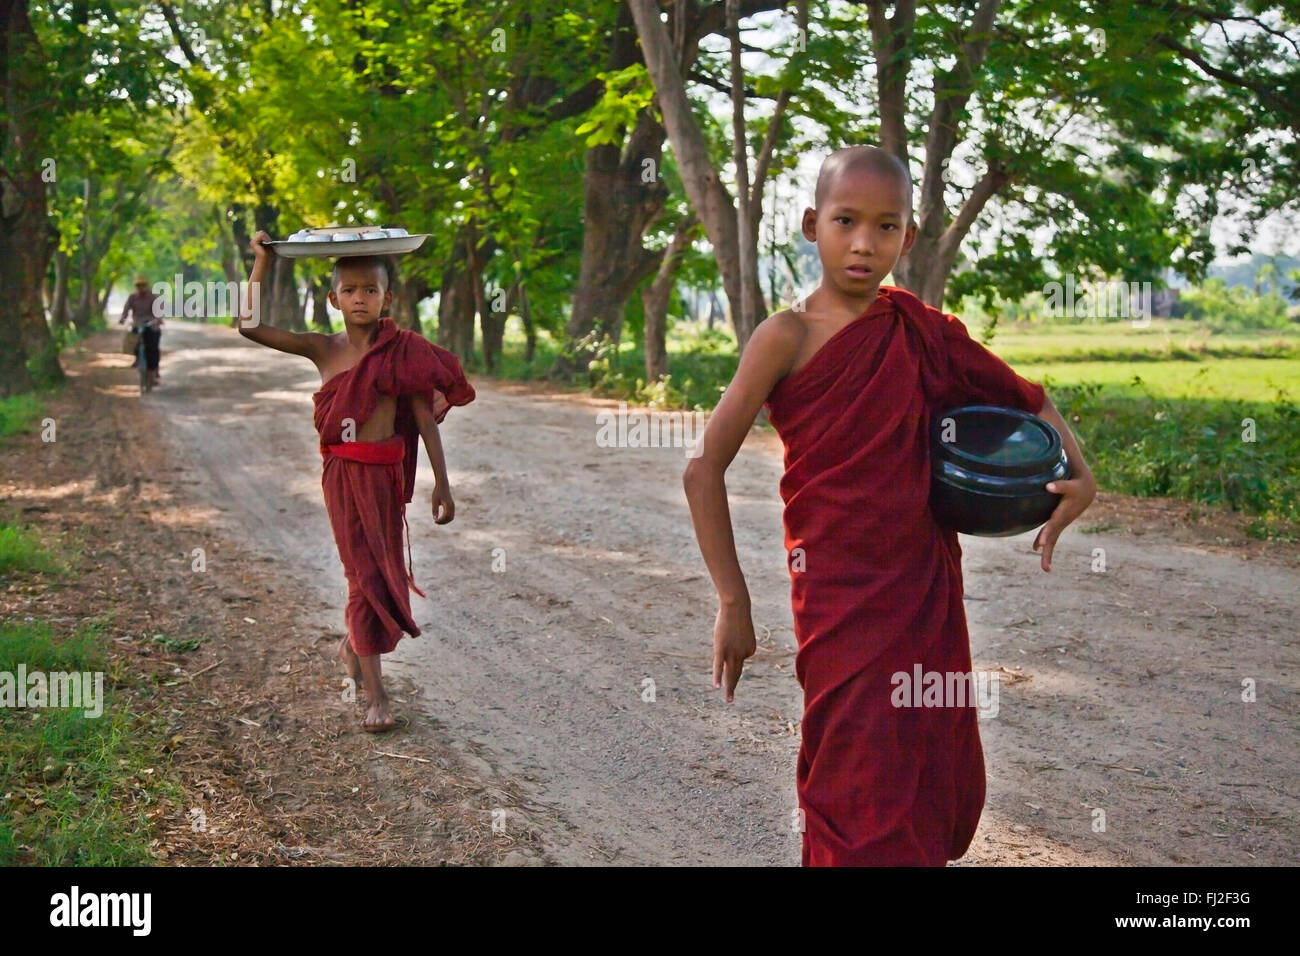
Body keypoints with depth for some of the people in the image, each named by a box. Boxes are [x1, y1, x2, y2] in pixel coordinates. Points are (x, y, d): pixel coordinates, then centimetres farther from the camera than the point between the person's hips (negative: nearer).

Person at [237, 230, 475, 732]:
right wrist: (262, 261, -6)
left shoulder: (402, 352, -1)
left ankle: (353, 643, 43)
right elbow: (250, 326, -3)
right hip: (342, 471, -1)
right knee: (364, 571, -1)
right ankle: (376, 695, 5)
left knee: (385, 569, 12)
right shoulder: (323, 348, 1)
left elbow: (425, 417, 0)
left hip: (386, 472, 1)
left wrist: (441, 482, -2)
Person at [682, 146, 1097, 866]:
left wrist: (1077, 471, 2)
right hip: (841, 600, -5)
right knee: (860, 809, -3)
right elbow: (705, 467, -9)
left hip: (930, 590, 5)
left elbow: (1021, 397, 19)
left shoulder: (921, 330, 5)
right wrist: (732, 602, -9)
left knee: (945, 793, 13)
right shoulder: (788, 336, -8)